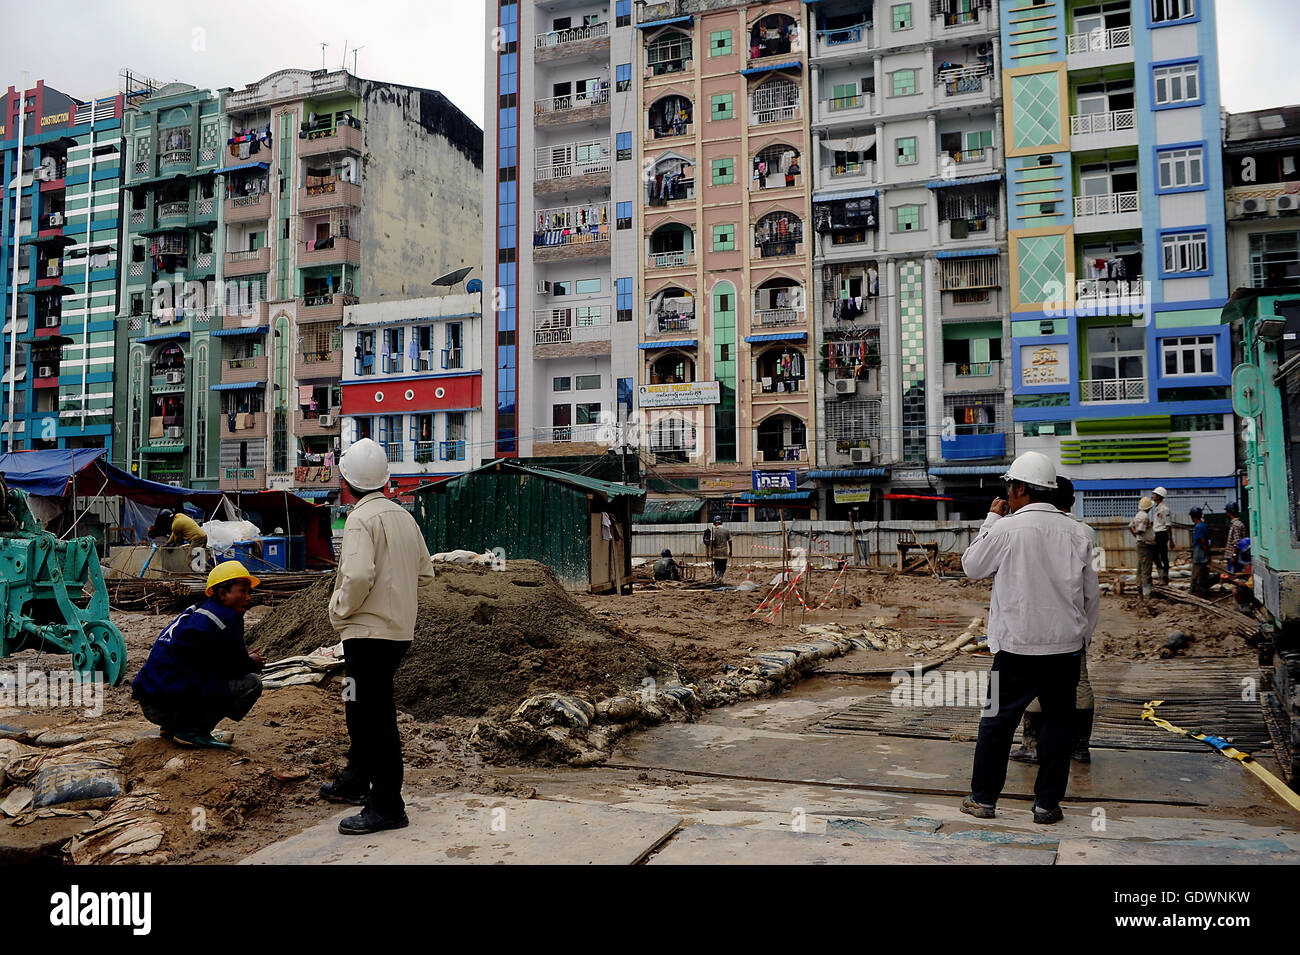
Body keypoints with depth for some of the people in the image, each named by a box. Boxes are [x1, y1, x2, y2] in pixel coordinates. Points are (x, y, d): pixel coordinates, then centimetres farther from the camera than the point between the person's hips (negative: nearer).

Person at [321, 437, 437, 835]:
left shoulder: (362, 519, -14)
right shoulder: (404, 516, 11)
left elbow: (358, 576, -27)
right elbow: (425, 574, 15)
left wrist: (341, 609, -11)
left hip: (369, 632, -9)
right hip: (399, 628, 9)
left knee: (374, 716, -4)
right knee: (363, 707, 24)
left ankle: (387, 806, 1)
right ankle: (355, 781, 40)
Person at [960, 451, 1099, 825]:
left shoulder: (1006, 529, -10)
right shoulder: (1075, 532, 2)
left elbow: (971, 566, 6)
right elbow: (1091, 594, 9)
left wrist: (991, 519, 10)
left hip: (1017, 647, -3)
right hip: (1065, 646, 3)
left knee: (998, 721, 8)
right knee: (1058, 722, 12)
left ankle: (983, 797, 16)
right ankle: (1047, 803, 15)